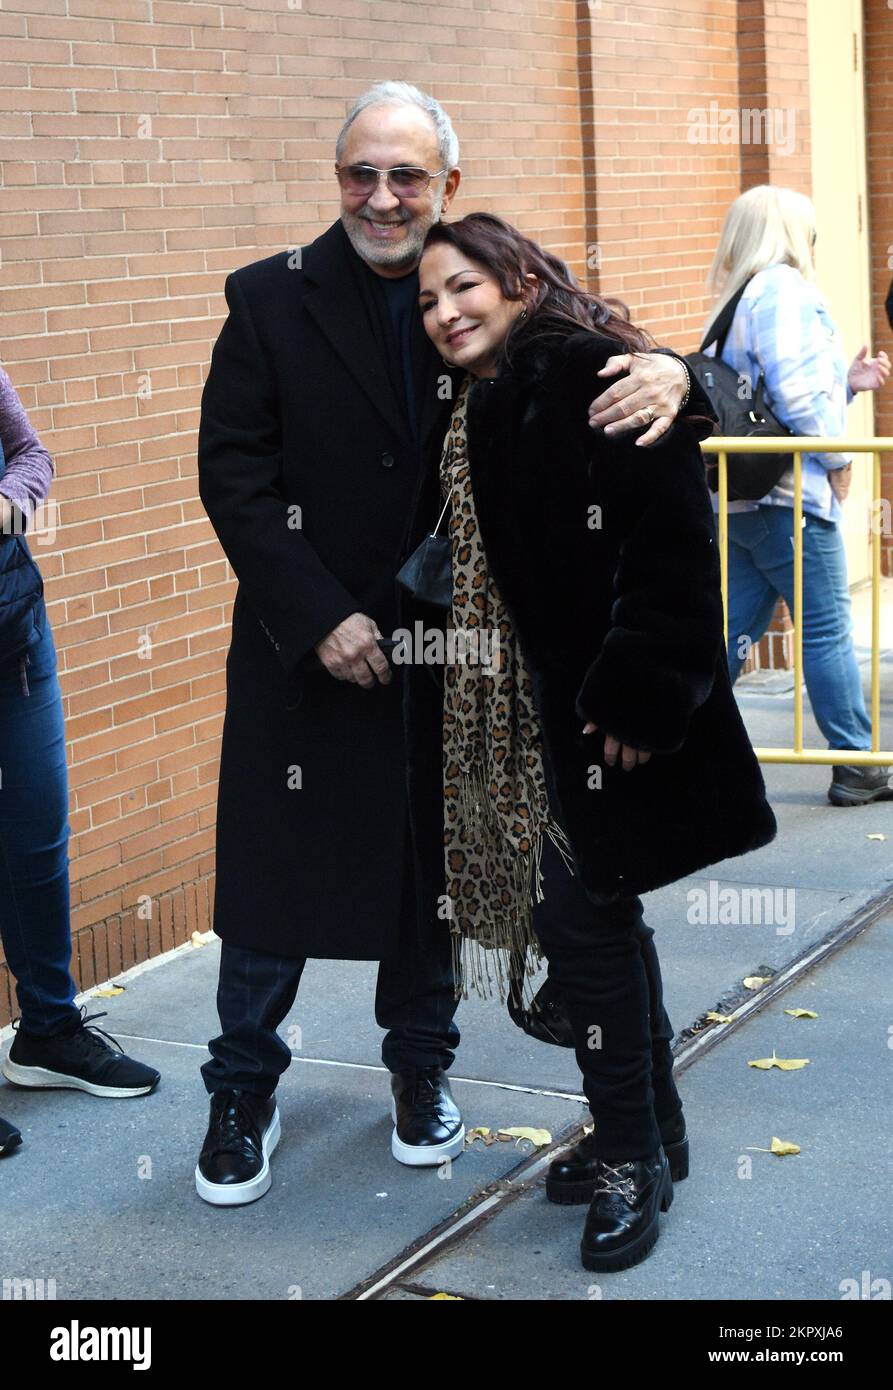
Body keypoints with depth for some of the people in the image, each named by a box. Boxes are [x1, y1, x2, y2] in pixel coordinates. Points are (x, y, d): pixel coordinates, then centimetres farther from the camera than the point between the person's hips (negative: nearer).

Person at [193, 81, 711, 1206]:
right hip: (304, 648, -1)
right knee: (276, 868, 6)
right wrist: (319, 617, -16)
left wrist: (670, 377, -31)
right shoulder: (272, 300, -6)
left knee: (432, 868, 15)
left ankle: (420, 1069, 36)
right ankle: (242, 1093, 26)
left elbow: (603, 376, -5)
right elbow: (232, 470, -8)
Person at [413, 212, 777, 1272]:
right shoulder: (481, 413, 13)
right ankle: (650, 1134, 30)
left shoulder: (590, 378, -14)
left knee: (581, 917, -4)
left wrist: (641, 695, -22)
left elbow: (673, 537, -20)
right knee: (598, 916, 15)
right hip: (543, 707, 9)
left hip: (613, 708, -9)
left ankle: (629, 1157, 11)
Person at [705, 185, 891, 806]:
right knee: (828, 630, 0)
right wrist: (838, 458, -9)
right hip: (790, 496, -9)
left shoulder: (735, 303, 20)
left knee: (734, 629, 9)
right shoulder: (787, 291, -10)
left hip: (739, 497, 9)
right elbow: (798, 394, -20)